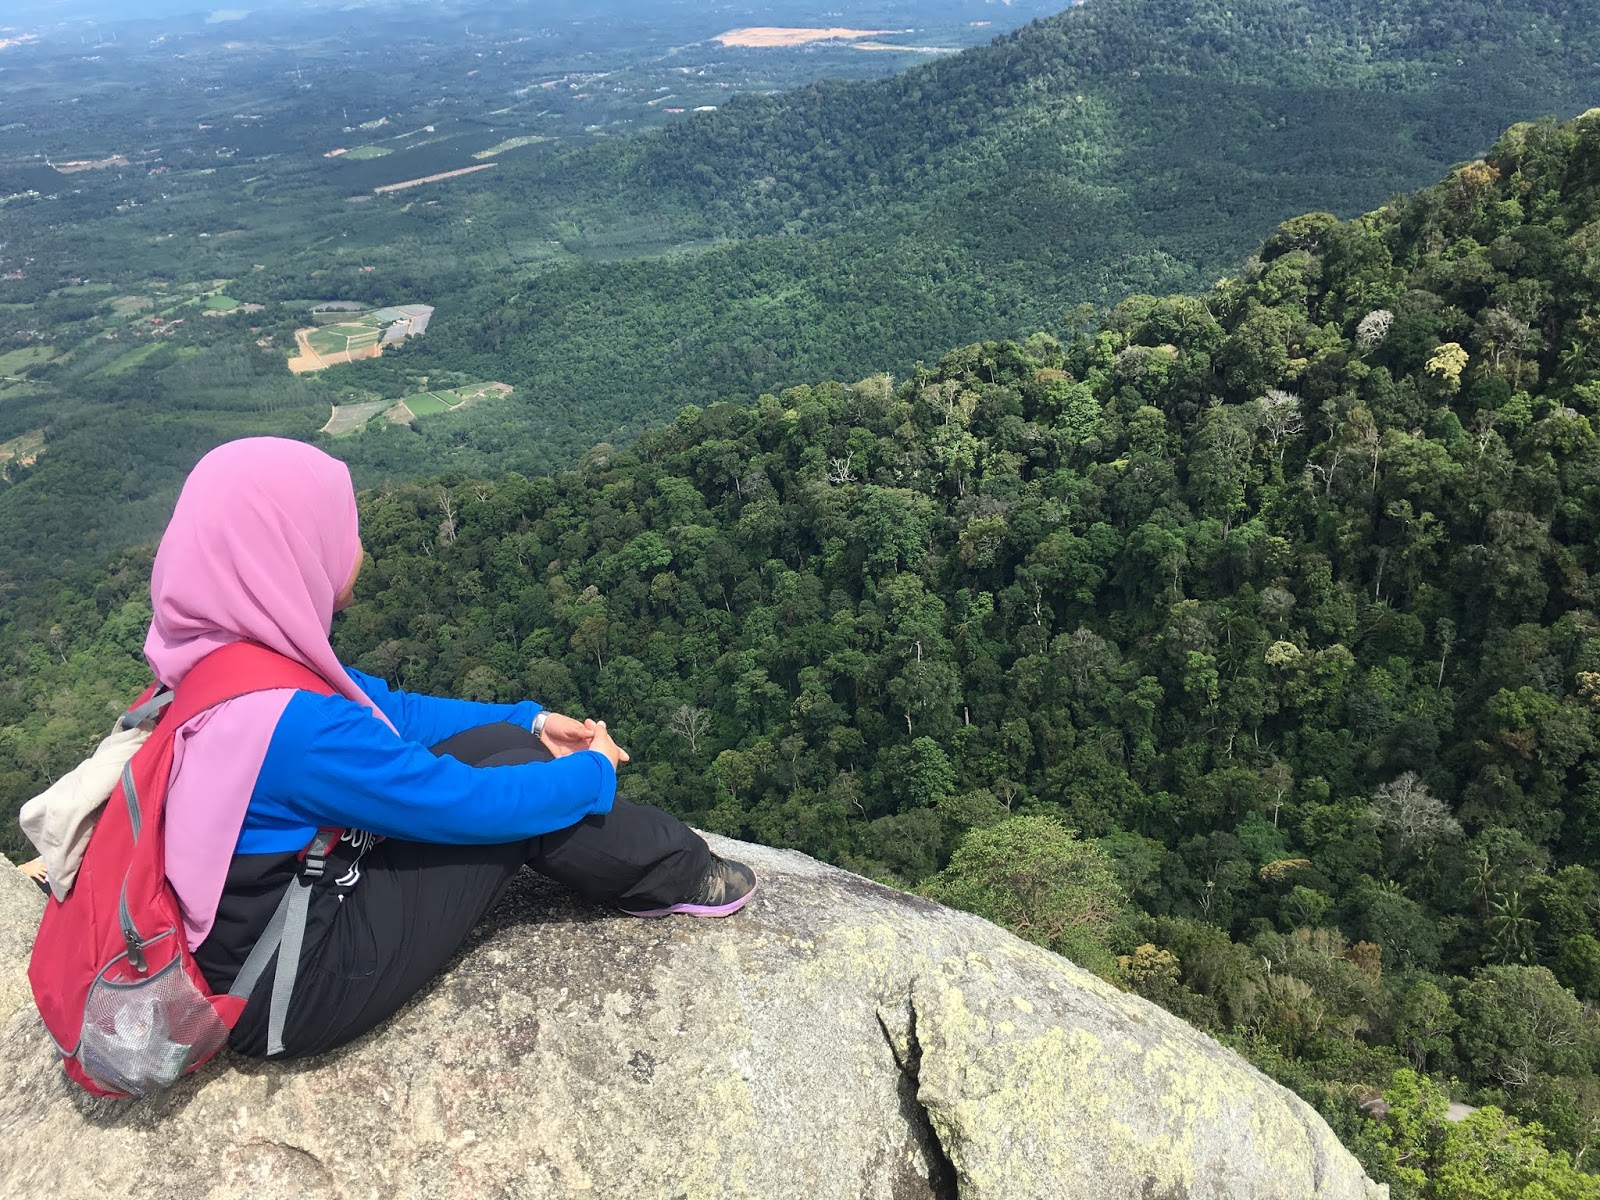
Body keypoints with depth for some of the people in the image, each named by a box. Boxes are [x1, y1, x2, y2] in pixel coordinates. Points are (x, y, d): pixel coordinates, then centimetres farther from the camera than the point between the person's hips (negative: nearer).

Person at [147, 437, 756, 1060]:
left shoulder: (218, 655, -4)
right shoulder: (290, 722, -33)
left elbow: (392, 711, 8)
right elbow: (470, 803, -23)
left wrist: (530, 722, 7)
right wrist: (595, 772, -5)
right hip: (294, 996, -8)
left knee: (500, 741, 2)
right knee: (512, 785, -9)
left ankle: (648, 867, 16)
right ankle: (675, 873, 13)